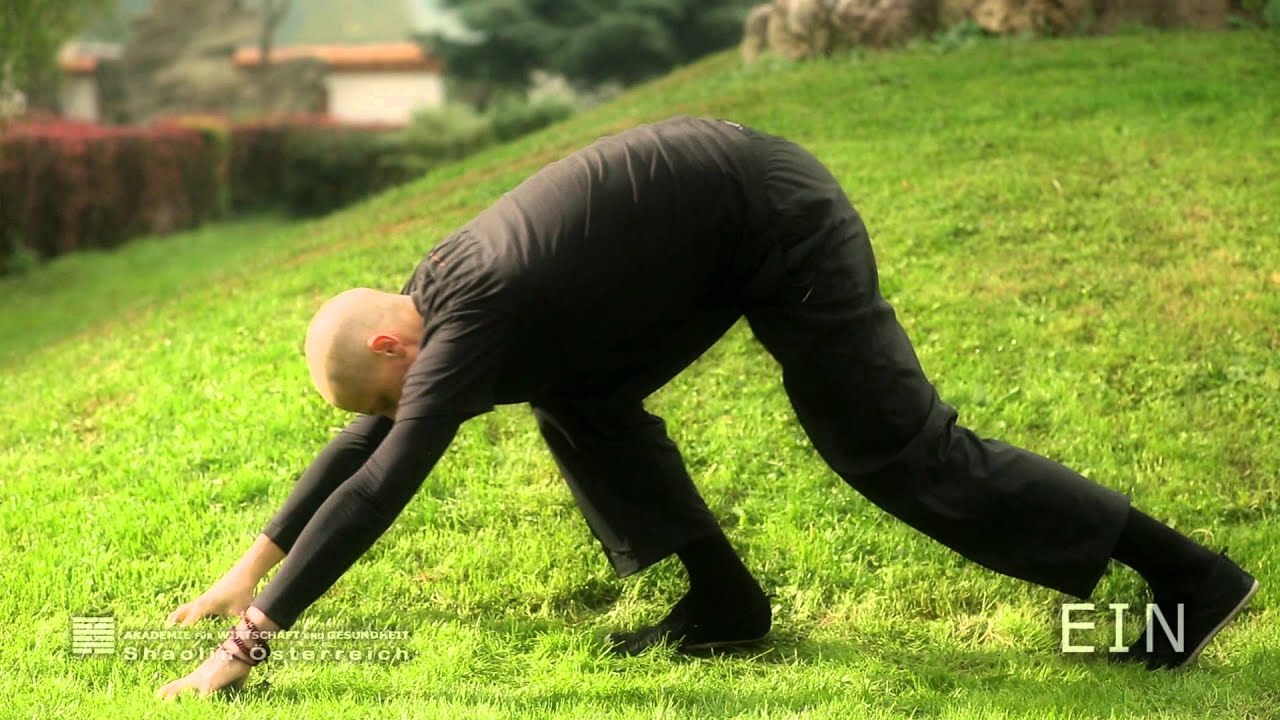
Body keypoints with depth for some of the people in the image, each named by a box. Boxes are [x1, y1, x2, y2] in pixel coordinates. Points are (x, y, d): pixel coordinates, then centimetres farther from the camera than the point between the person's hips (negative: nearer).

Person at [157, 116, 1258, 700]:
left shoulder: (471, 326, -22)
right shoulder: (437, 295, 6)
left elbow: (376, 491, -29)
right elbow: (355, 443, 19)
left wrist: (248, 640, -28)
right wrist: (252, 564, 21)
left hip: (776, 223, -9)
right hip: (725, 237, 9)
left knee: (900, 449, -5)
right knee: (578, 403, 8)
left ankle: (1187, 575, 0)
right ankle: (723, 600, 10)